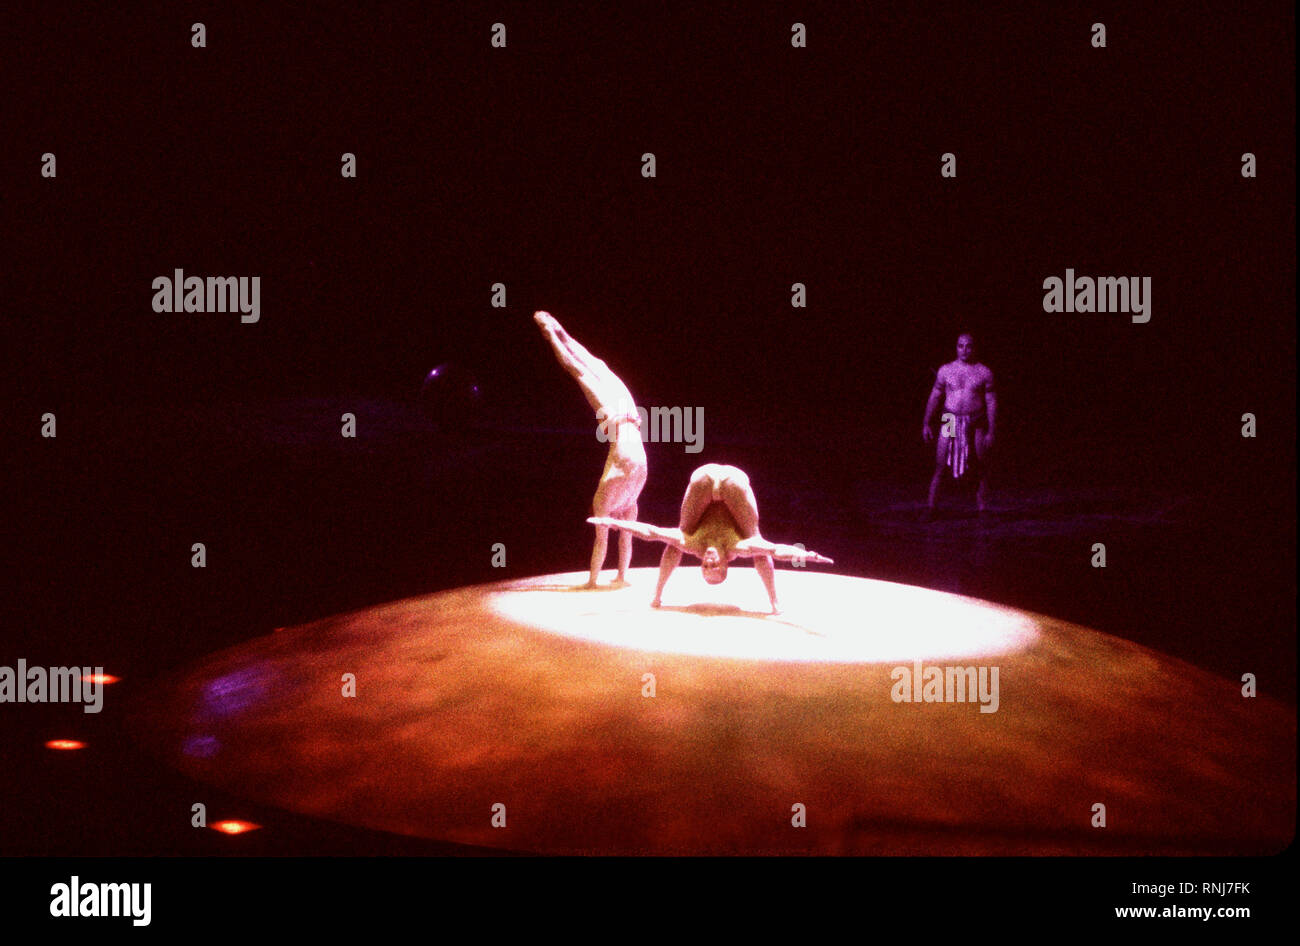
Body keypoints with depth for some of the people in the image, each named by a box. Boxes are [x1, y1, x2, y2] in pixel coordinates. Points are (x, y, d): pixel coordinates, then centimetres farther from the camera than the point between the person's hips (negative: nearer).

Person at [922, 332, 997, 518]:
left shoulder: (984, 372, 2)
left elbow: (992, 402, 2)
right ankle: (931, 506, -1)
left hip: (976, 424, 0)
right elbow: (934, 397, 10)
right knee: (940, 466, -5)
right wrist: (926, 423, 3)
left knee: (981, 468, 1)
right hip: (950, 423, 0)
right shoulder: (946, 370, 5)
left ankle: (983, 508, 10)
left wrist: (991, 431, -4)